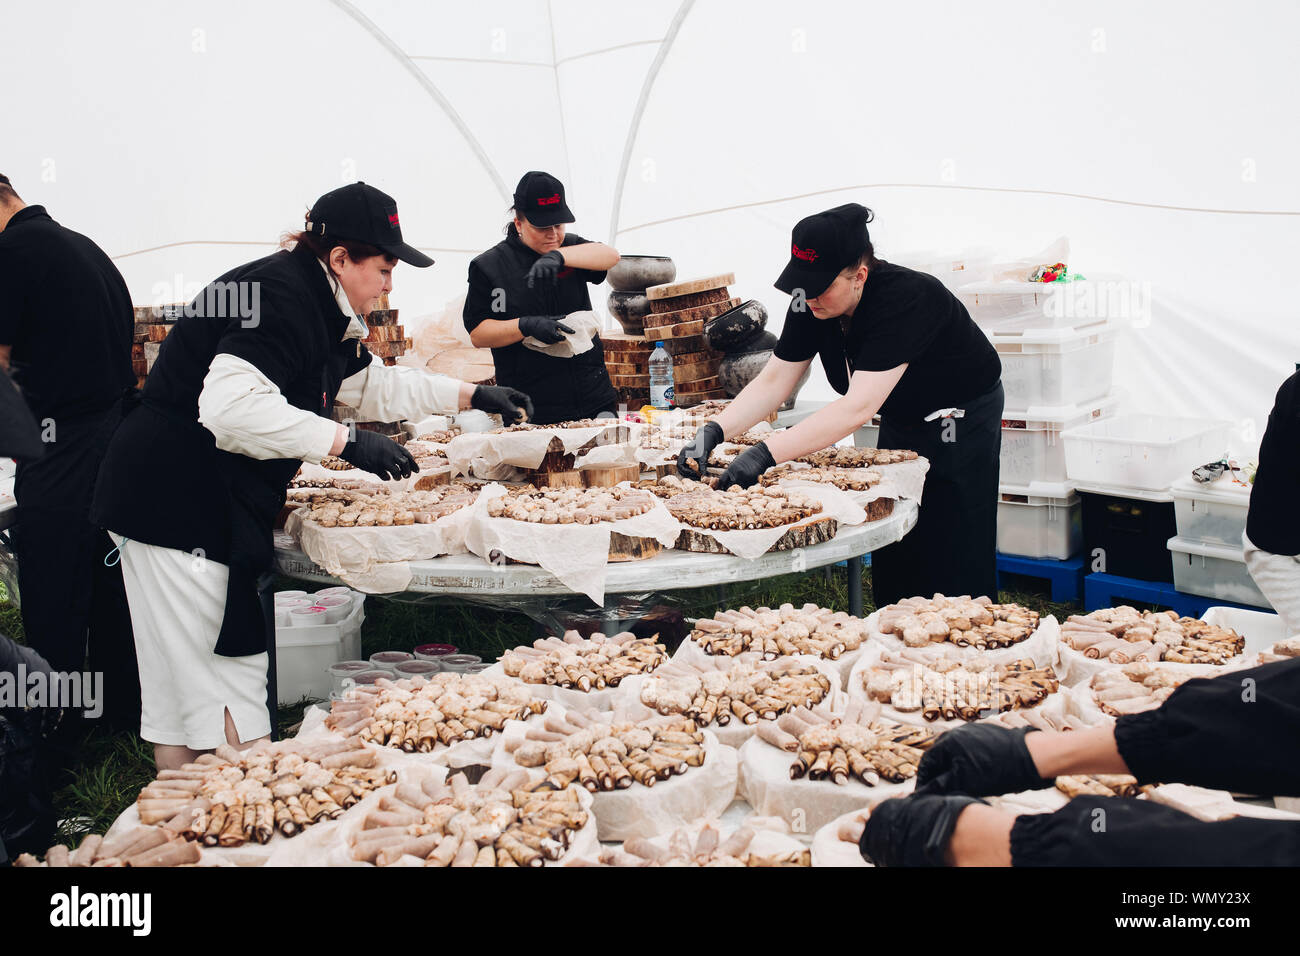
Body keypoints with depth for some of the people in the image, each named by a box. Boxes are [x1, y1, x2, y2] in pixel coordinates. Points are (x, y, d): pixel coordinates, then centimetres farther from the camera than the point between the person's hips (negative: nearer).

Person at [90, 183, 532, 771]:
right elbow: (230, 404, -31)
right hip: (176, 500, -11)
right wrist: (344, 442, -28)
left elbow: (372, 386, 28)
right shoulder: (281, 294, -18)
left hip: (215, 500, 11)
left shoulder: (316, 302, 15)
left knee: (181, 678, 14)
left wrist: (471, 397, 24)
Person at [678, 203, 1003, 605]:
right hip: (902, 422, 7)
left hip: (962, 418, -7)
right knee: (892, 555, 8)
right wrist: (714, 431, -26)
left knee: (952, 564, -5)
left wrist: (767, 453, -48)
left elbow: (859, 407, -43)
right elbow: (772, 382, -9)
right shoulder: (812, 306, -14)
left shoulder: (904, 298, -36)